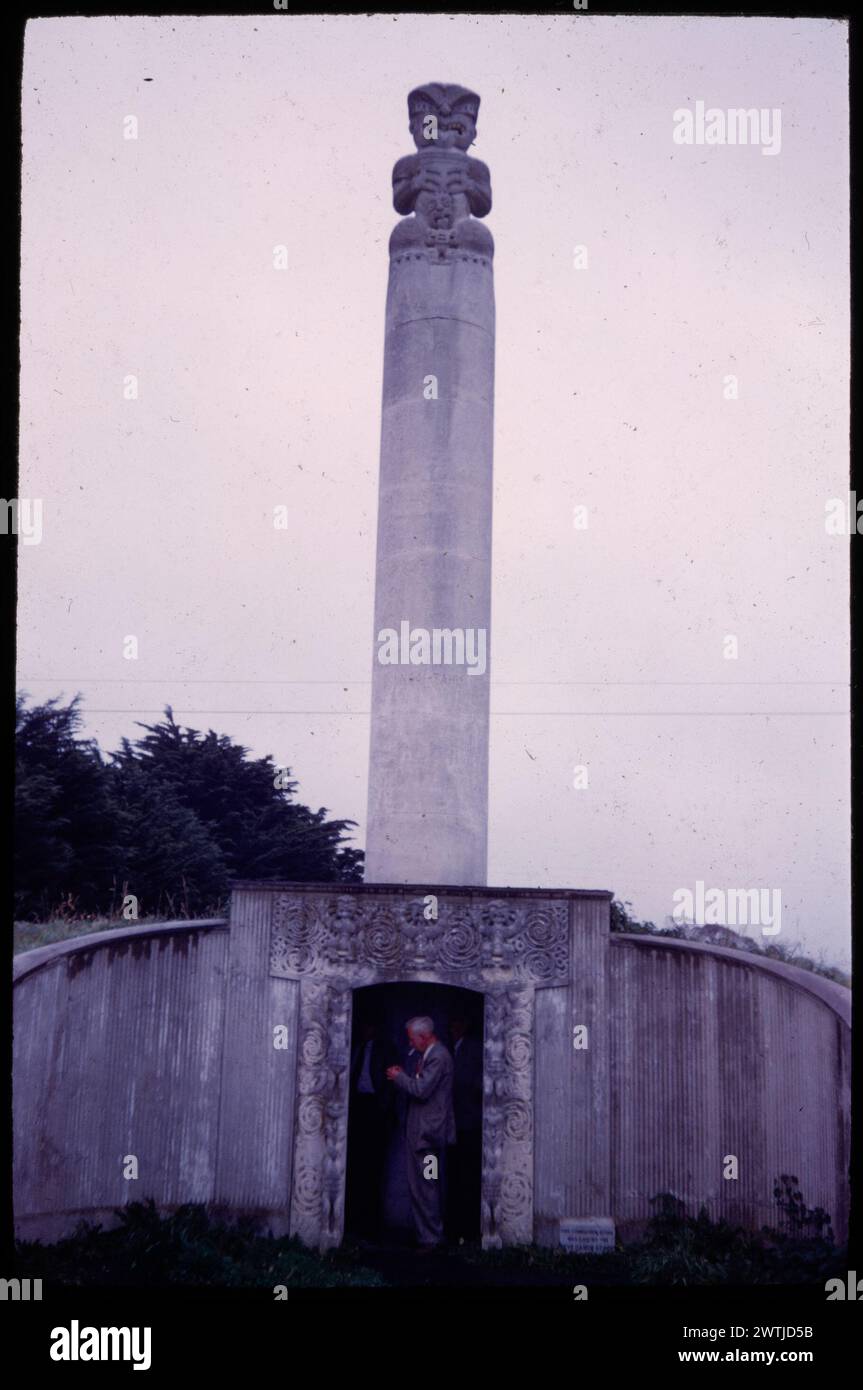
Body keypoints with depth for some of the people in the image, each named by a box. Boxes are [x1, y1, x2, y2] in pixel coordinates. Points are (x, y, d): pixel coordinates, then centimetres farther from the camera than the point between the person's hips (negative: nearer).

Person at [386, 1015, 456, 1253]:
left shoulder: (438, 1057, -16)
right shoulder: (432, 1054, 16)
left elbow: (422, 1090, -22)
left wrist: (399, 1077, -9)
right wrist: (403, 1077, 8)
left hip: (427, 1132, -11)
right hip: (428, 1131, 11)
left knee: (423, 1186, -8)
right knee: (432, 1186, 15)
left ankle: (429, 1239, -6)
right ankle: (434, 1236, 22)